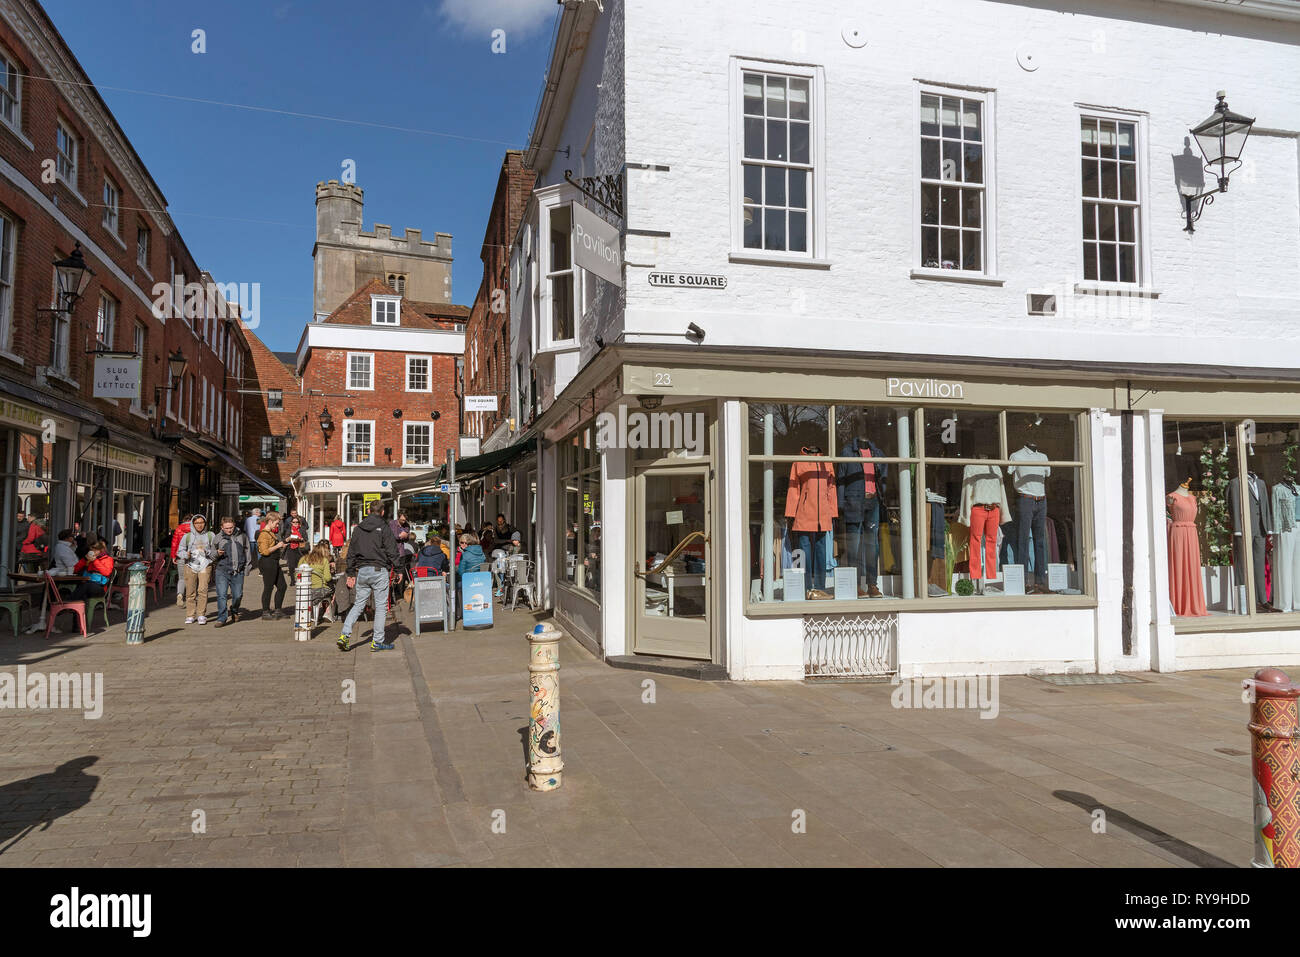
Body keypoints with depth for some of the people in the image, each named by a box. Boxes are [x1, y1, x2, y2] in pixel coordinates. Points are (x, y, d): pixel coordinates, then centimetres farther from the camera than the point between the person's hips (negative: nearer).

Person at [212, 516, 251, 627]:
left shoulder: (241, 536, 6)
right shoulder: (218, 537, 3)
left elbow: (248, 550, 17)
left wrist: (247, 566, 13)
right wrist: (217, 554, -12)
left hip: (238, 572, 1)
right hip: (222, 571, -1)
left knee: (238, 595, 8)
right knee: (221, 595, -10)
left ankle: (234, 612, 35)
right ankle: (222, 618, -3)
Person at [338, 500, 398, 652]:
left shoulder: (358, 529, 11)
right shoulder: (384, 528, -4)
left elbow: (351, 553, 14)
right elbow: (392, 551, -8)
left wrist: (351, 573, 19)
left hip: (361, 571, 5)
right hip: (379, 571, -5)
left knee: (358, 604, 13)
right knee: (381, 606, 1)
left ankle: (345, 635, 0)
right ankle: (377, 641, 3)